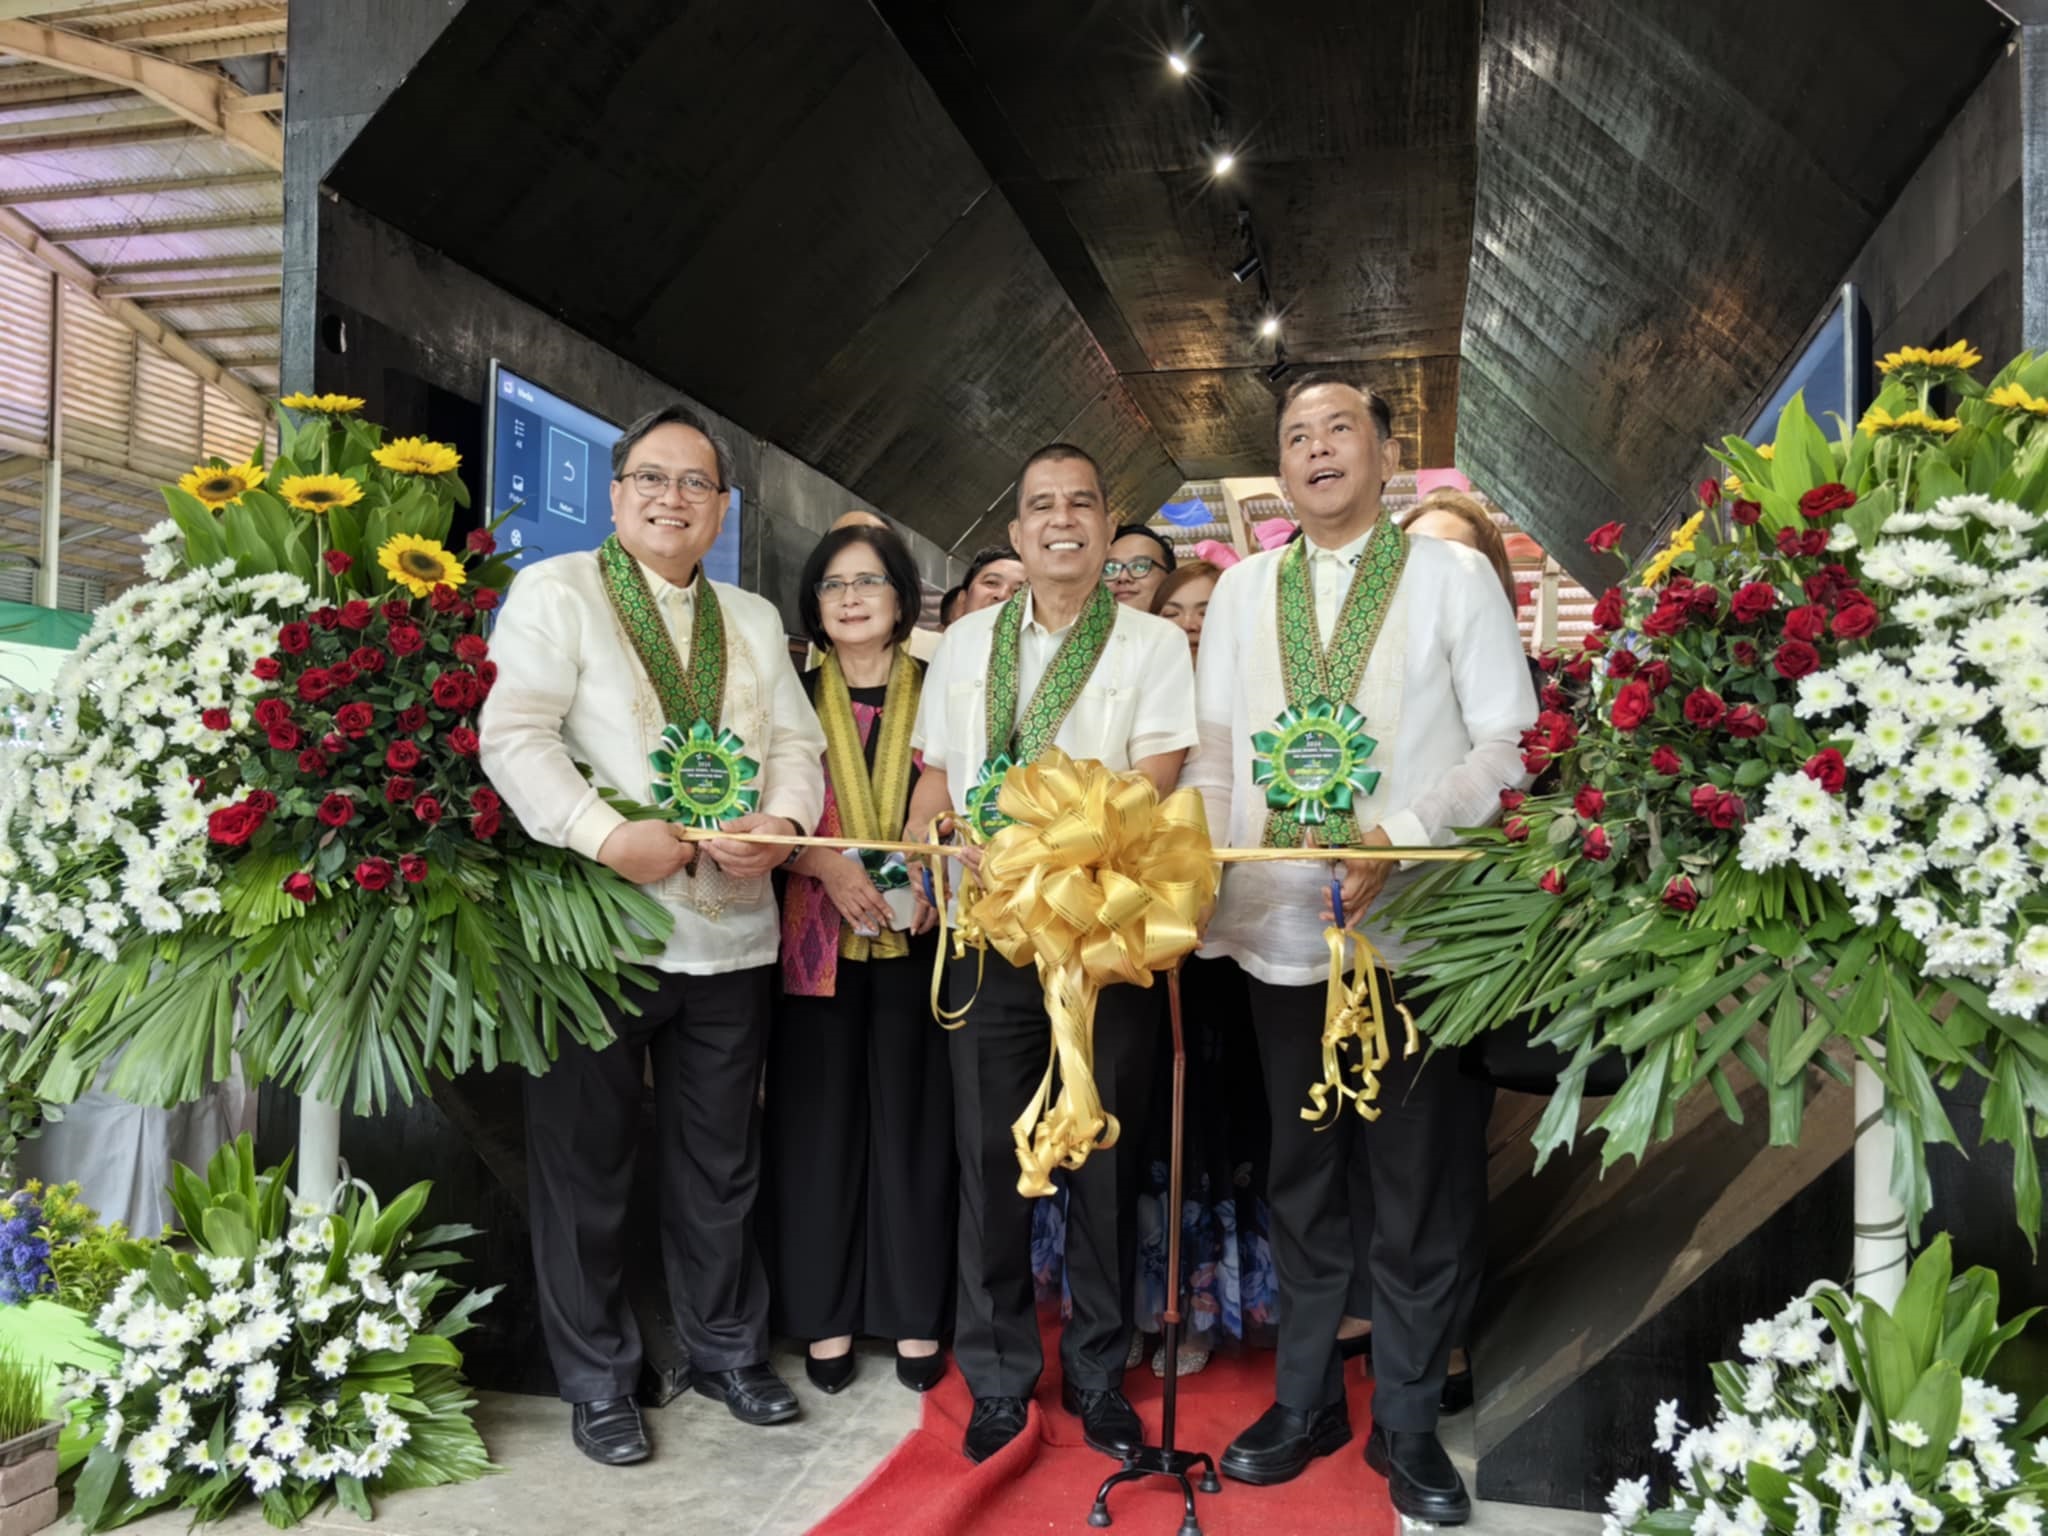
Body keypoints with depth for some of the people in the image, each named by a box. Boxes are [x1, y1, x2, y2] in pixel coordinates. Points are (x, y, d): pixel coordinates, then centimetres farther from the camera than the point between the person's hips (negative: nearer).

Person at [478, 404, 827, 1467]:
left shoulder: (754, 620, 18)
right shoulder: (556, 592, 1)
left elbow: (795, 744, 11)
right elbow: (516, 735, -11)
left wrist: (781, 821, -10)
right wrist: (607, 836, -22)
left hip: (730, 930, 5)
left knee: (720, 1159, 16)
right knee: (587, 1162, 7)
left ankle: (727, 1347, 33)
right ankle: (597, 1380, 25)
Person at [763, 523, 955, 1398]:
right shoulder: (792, 694, 8)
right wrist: (830, 867, -16)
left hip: (916, 935, 0)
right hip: (817, 941, 1)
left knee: (913, 1115, 3)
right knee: (819, 1119, 4)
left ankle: (916, 1316, 15)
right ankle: (824, 1314, 16)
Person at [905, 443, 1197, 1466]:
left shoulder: (1152, 644, 3)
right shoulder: (965, 644, 14)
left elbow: (1152, 783, -9)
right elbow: (937, 776, 15)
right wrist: (916, 861, -5)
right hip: (989, 932, 3)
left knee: (1104, 1154, 6)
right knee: (989, 1152, 7)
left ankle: (1097, 1372, 24)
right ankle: (997, 1374, 23)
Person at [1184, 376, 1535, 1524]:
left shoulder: (1455, 576, -1)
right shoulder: (1244, 590, 10)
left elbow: (1507, 746, -5)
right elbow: (1217, 751, 10)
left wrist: (1400, 839, -19)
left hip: (1413, 926, -3)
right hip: (1281, 928, 3)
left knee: (1416, 1188, 8)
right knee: (1302, 1178, 16)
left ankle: (1409, 1424, 26)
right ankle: (1307, 1401, 33)